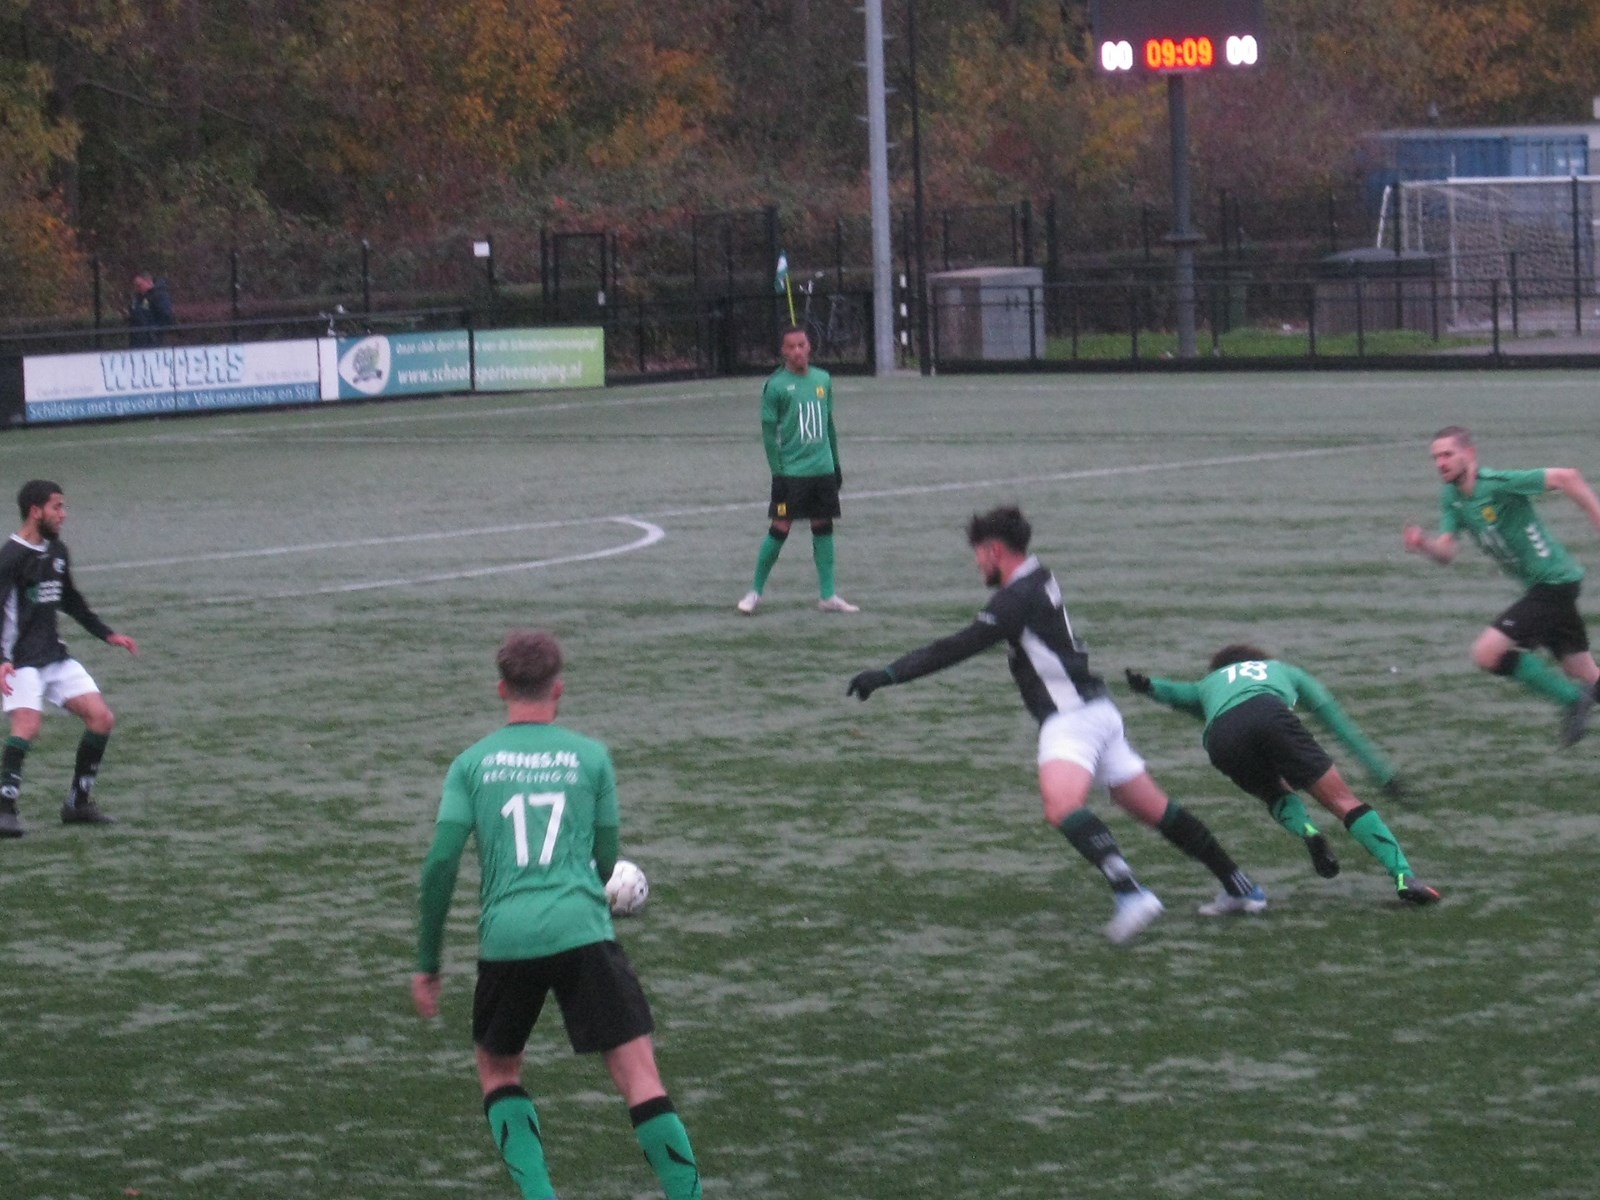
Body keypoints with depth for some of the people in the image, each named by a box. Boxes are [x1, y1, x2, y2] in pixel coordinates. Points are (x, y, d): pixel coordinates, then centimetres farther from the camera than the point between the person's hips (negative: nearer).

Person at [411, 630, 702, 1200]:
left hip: (505, 939, 1)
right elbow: (606, 860, 14)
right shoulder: (591, 756, 9)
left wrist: (428, 964, 9)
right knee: (639, 1074, -2)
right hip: (582, 933, -1)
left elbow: (440, 863, 2)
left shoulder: (472, 763, 9)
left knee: (497, 1069, 21)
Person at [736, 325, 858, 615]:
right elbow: (769, 431, -6)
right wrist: (777, 472, -11)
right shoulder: (776, 385, -6)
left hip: (823, 470, 5)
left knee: (823, 528, 6)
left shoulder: (823, 380, 9)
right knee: (780, 529, -6)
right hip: (791, 471, -5)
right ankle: (755, 591, 6)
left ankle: (828, 595, 10)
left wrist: (836, 464, 18)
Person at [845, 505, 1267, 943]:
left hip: (1072, 717, -10)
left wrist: (889, 674, -18)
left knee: (1062, 808, -31)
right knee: (1156, 811, 15)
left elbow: (959, 647, -19)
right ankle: (1241, 889, 21)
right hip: (1096, 710, 10)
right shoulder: (1039, 580, 16)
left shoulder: (1017, 597, -13)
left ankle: (1130, 893, -47)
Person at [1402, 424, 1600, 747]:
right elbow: (1446, 552, 1)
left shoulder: (1497, 484, -21)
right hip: (1537, 586, 9)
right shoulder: (1451, 497, 4)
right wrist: (1423, 545, -21)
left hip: (1553, 583, -9)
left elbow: (1566, 477, -24)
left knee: (1487, 653, -16)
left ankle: (1571, 698, -4)